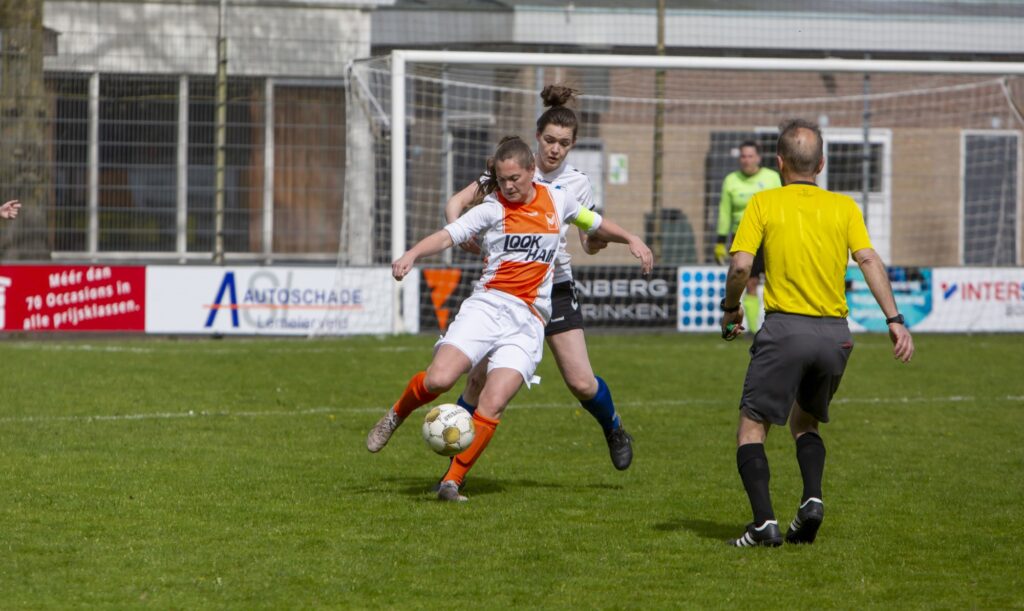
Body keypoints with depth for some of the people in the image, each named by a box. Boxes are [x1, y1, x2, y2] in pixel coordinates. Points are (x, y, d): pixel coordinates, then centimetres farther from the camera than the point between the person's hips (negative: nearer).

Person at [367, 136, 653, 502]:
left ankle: (453, 482, -7)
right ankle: (397, 414, 13)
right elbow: (448, 235, -9)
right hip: (487, 306, -1)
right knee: (438, 379, -20)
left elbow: (596, 224, 30)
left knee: (493, 404, -15)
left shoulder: (557, 202, 13)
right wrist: (411, 255, -26)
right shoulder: (492, 209, 3)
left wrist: (631, 240, 17)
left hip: (527, 321, 2)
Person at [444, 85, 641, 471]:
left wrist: (602, 237, -16)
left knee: (581, 382, -7)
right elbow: (458, 202, 0)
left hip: (555, 290, 0)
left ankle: (614, 430, 24)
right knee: (480, 377, -7)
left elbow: (590, 244, 8)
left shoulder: (577, 183, 0)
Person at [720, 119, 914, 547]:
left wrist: (730, 309, 10)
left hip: (785, 328, -4)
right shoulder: (844, 207, 10)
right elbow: (868, 259, -3)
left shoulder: (764, 203, 2)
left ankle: (764, 522, -12)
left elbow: (741, 266, -8)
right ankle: (812, 499, 0)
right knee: (805, 421, 24)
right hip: (835, 333, 4)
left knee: (752, 428, 4)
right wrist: (894, 320, -7)